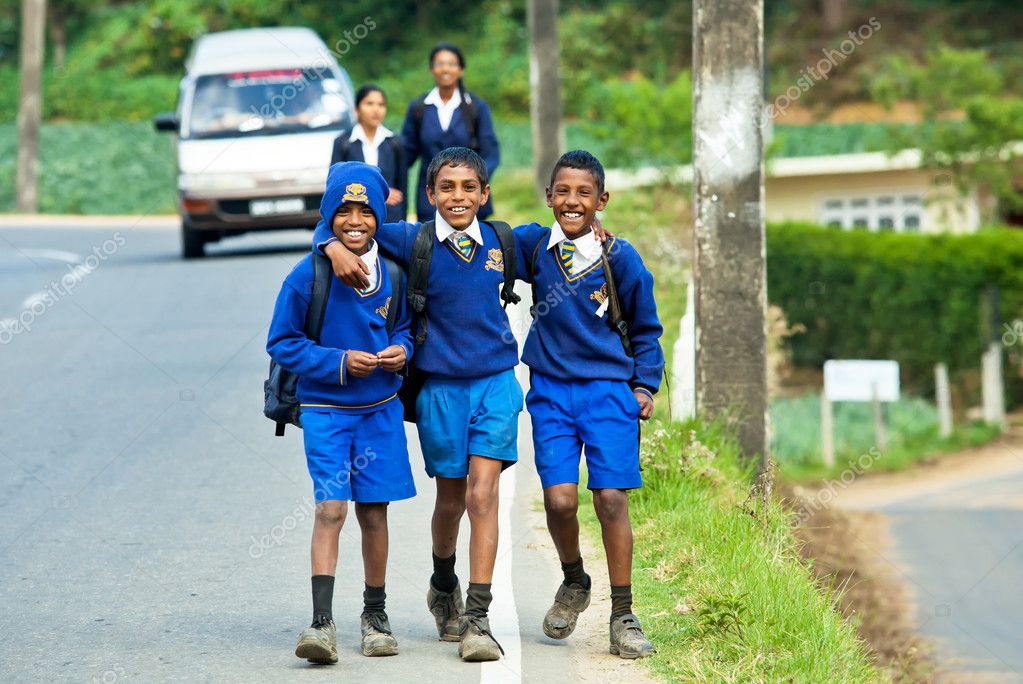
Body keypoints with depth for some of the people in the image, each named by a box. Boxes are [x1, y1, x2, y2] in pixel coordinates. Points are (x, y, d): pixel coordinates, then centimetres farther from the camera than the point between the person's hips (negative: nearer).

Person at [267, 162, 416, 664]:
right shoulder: (308, 276, -12)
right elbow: (282, 342, -6)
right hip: (325, 409, -3)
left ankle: (375, 616, 24)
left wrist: (402, 350, -7)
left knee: (374, 510, 10)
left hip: (380, 409, 3)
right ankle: (322, 623, -16)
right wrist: (339, 363, -16)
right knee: (331, 507, -14)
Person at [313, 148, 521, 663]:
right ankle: (444, 586, 40)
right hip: (440, 387, 0)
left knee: (482, 494, -12)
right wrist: (336, 247, -20)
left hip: (495, 382, 0)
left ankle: (477, 619, -13)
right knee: (451, 498, 11)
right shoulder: (414, 242, -5)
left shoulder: (501, 243, 3)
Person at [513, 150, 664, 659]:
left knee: (611, 498, -7)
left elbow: (645, 328, 9)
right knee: (559, 498, -9)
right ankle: (574, 582, 21)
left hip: (609, 388, -1)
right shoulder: (531, 246, 1)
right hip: (551, 389, 1)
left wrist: (645, 386, 3)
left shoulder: (620, 258, -2)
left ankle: (622, 617, 3)